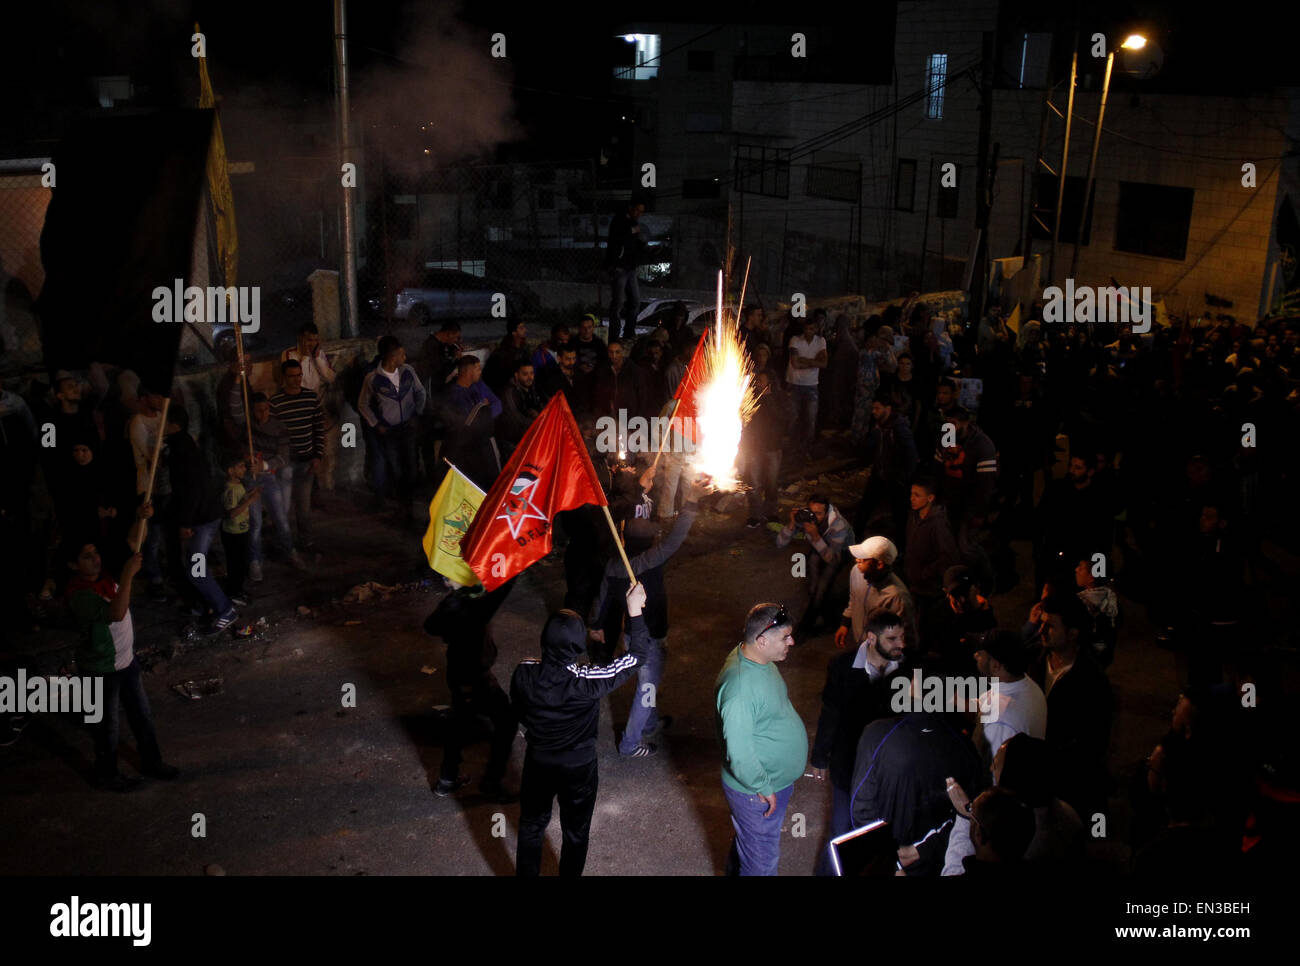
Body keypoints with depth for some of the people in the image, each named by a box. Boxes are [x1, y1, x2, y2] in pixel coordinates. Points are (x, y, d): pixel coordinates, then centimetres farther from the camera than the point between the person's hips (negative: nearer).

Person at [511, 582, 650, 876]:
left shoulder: (524, 673, -24)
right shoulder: (587, 682, -34)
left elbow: (519, 712, -3)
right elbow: (636, 657, -23)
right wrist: (635, 613, -18)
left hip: (538, 762, 3)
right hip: (579, 768, -3)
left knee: (532, 826, 26)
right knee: (576, 833, 23)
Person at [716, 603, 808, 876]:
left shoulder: (758, 659, -4)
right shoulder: (740, 687, -36)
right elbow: (739, 753, -32)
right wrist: (762, 788, -18)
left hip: (775, 779, 9)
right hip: (756, 792, -9)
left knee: (747, 841, 31)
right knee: (761, 861, 10)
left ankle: (735, 870, 53)